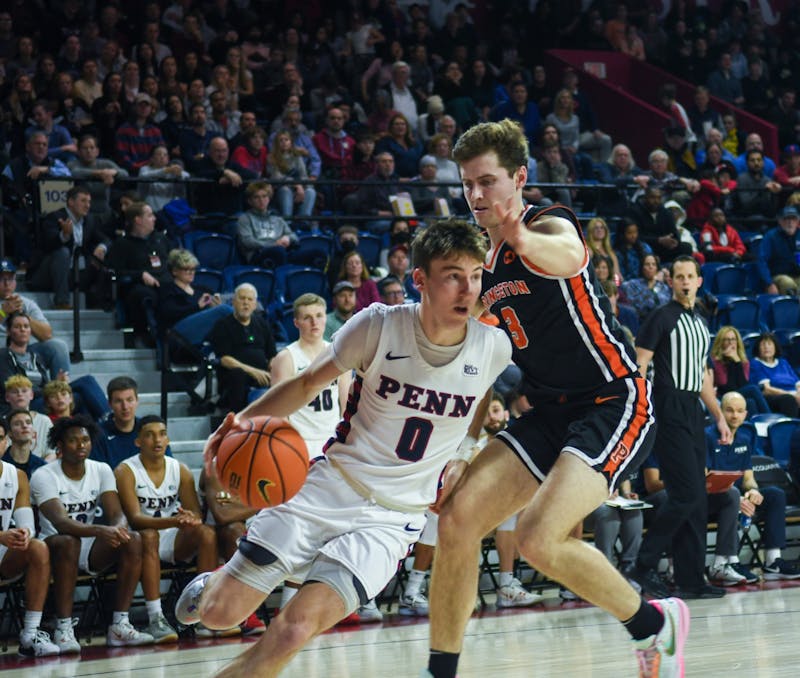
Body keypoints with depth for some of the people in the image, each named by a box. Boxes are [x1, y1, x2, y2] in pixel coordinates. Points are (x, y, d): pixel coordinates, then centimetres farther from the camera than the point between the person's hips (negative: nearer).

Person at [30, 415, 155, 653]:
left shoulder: (101, 471, 3)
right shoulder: (44, 476, -14)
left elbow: (116, 513, -7)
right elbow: (60, 522, -28)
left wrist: (117, 527, -33)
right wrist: (99, 531, -46)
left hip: (89, 547, 5)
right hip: (54, 546, -5)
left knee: (133, 540, -21)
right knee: (68, 543, -39)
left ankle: (120, 625, -22)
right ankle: (63, 630, -35)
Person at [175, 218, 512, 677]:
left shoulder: (493, 349, -7)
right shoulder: (380, 325, -10)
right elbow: (311, 382, 2)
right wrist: (244, 421, -12)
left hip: (393, 518, 0)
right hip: (332, 485, 0)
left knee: (298, 628, -21)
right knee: (220, 613, -4)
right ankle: (209, 588, 34)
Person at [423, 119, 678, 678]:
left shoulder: (551, 227, -13)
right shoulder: (479, 263, 10)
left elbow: (565, 254, -41)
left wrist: (526, 241, -65)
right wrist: (461, 454, 11)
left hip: (615, 403, -8)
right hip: (550, 411, 8)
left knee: (539, 539, -23)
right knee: (458, 518, -5)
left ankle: (654, 623, 1)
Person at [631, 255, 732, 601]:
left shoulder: (699, 323, 19)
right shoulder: (661, 317, -4)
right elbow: (639, 365, -10)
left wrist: (719, 417, 21)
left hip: (693, 411, 8)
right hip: (669, 408, -8)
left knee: (697, 500, 5)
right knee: (686, 494, -15)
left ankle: (690, 579, 8)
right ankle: (644, 565, -8)